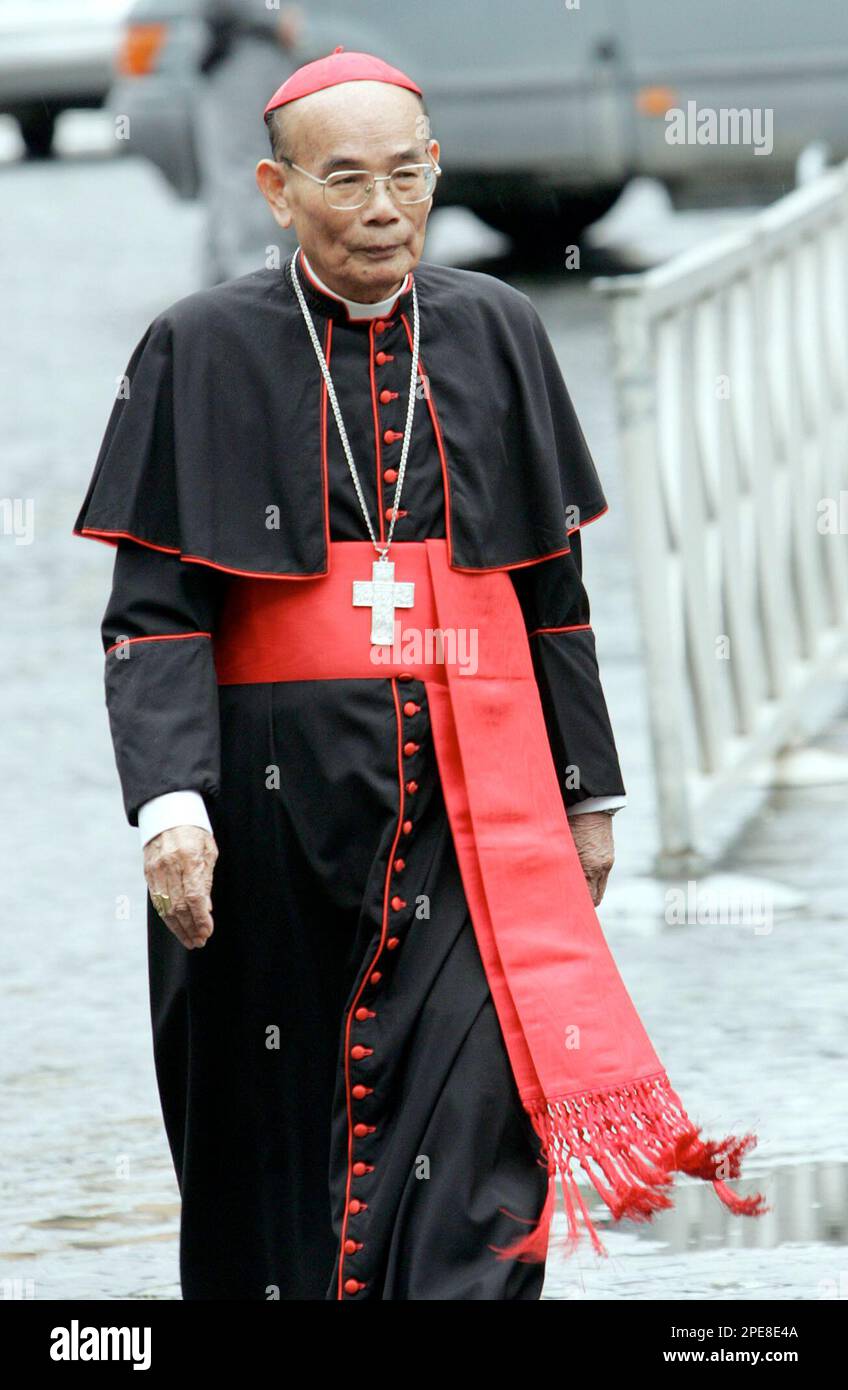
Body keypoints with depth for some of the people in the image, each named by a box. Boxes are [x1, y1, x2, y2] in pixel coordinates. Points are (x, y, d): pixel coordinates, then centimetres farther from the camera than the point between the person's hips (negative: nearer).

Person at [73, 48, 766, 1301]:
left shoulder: (496, 335, 8)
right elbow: (155, 613, -5)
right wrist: (169, 802, -19)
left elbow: (552, 590, 15)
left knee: (478, 1122, -12)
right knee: (285, 1139, 5)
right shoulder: (205, 350, -1)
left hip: (476, 800, 1)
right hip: (281, 793, -1)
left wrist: (589, 795, 14)